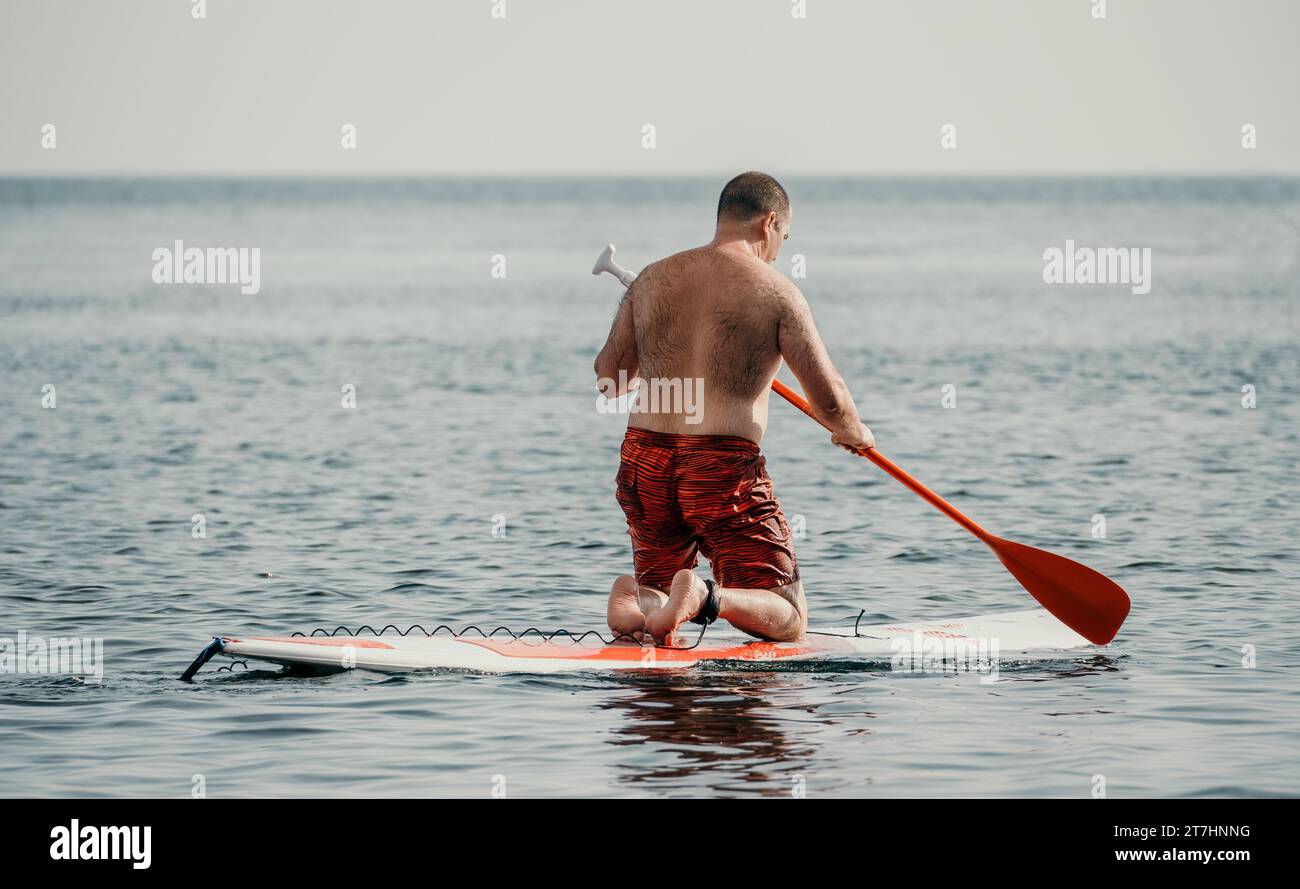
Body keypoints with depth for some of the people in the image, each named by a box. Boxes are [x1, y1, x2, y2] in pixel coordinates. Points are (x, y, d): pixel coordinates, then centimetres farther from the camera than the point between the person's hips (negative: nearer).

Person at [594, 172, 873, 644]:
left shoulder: (650, 280, 9)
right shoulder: (775, 290, -4)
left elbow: (608, 377, 16)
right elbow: (829, 400, -5)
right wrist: (853, 432, 18)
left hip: (643, 462, 5)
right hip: (725, 465, -5)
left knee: (657, 595, 23)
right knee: (787, 619, 5)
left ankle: (636, 603, -14)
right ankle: (708, 598, -27)